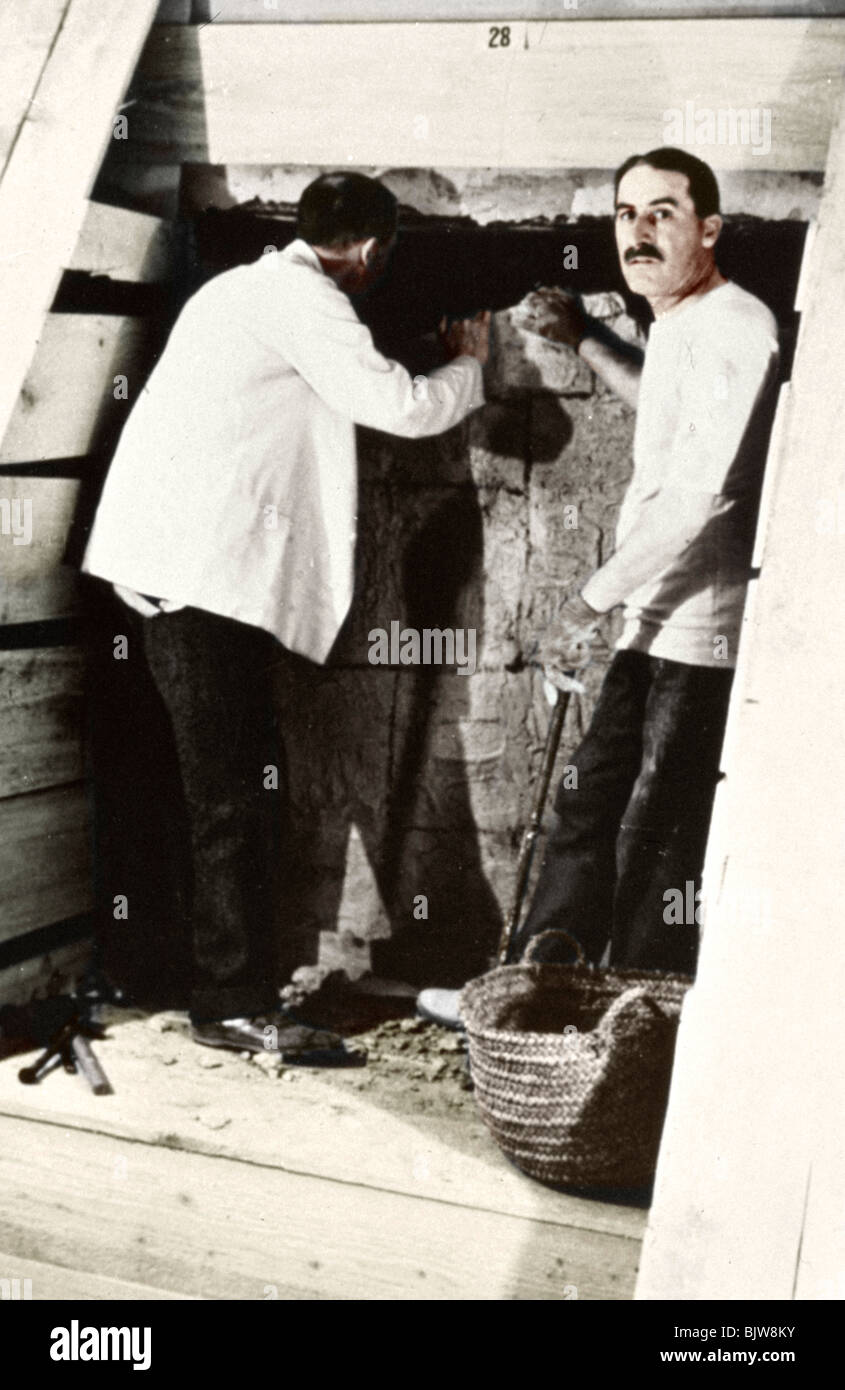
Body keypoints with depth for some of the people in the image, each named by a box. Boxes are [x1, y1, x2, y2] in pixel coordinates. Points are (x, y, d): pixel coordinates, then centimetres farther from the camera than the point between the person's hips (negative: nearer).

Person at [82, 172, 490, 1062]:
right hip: (204, 574, -10)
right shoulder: (304, 298, -9)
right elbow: (401, 407, -14)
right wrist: (469, 365, 5)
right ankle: (236, 1005, 1)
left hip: (163, 570, 10)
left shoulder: (249, 287, 22)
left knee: (223, 782, 15)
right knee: (235, 795, -6)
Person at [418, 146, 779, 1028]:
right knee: (590, 806, 15)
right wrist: (585, 341, 32)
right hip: (658, 621, 10)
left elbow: (701, 492, -24)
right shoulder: (677, 324, 17)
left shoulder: (732, 327, -15)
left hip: (702, 629, -10)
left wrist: (595, 597, -20)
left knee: (655, 842, -5)